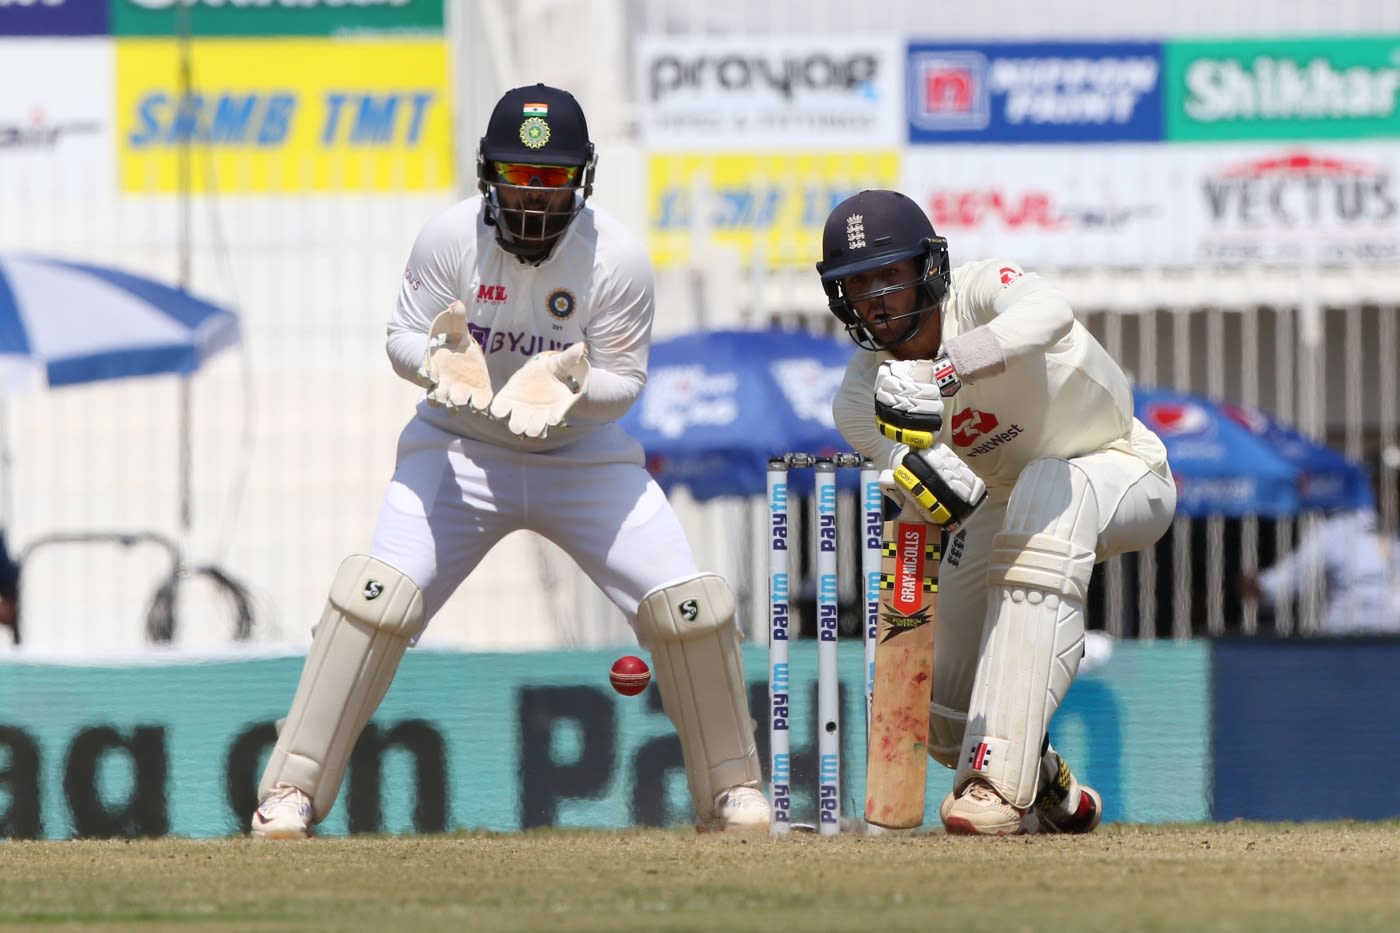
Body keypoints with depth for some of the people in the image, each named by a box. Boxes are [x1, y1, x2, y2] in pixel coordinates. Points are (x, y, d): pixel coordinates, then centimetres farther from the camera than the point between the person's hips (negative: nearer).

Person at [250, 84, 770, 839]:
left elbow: (623, 382, -12)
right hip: (459, 450, -1)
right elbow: (402, 338, -7)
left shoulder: (618, 258, -17)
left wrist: (570, 386, -34)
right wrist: (438, 361, -31)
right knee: (376, 598, -19)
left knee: (687, 606, -10)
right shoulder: (450, 237, -16)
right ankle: (292, 791, -11)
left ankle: (728, 788, 10)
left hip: (584, 457, 1)